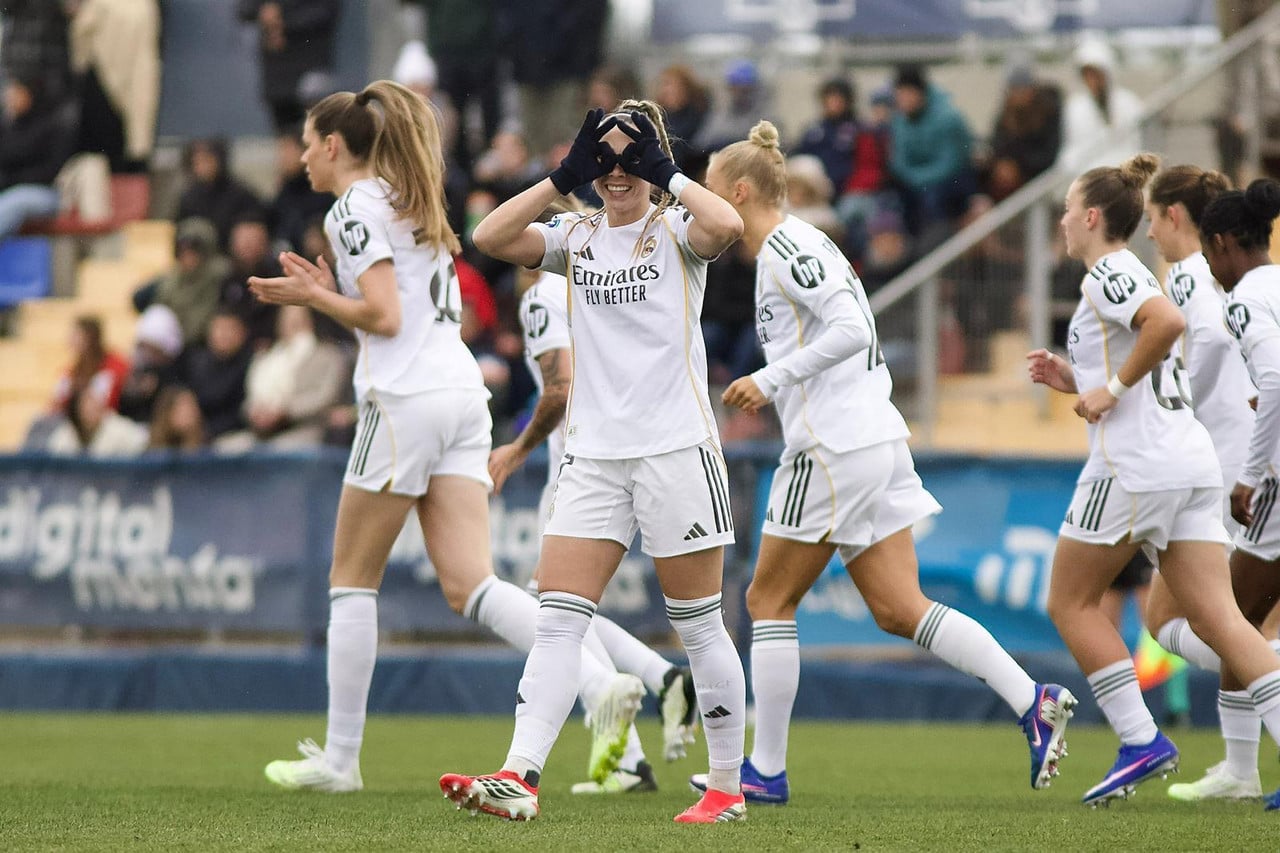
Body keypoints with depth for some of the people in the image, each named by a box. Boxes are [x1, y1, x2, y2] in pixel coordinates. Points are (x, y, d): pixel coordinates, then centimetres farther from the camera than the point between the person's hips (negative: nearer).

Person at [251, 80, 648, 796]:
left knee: (353, 579, 4)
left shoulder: (355, 208, -4)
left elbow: (385, 316, -13)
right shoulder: (410, 203, 24)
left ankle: (340, 757, 8)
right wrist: (330, 291, 21)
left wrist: (312, 297, 0)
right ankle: (601, 688, -20)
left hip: (406, 400, -8)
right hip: (463, 392, 8)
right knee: (470, 585, -2)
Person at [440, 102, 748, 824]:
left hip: (677, 450, -4)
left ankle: (728, 788, 12)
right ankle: (519, 778, -14)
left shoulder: (675, 232, 0)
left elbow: (727, 227, -24)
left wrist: (665, 173, -13)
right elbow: (492, 238, -4)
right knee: (557, 618, -7)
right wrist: (565, 177, -8)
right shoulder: (577, 238, 11)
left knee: (699, 626, 3)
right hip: (594, 456, 4)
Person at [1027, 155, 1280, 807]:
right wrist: (1076, 380, 20)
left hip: (1134, 466, -9)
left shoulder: (1107, 275, -6)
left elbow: (1169, 321, -26)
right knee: (1218, 620, -1)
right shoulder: (1128, 276, 23)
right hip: (1192, 464, 9)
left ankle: (1141, 741, 0)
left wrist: (1111, 390, -17)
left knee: (1071, 602, 6)